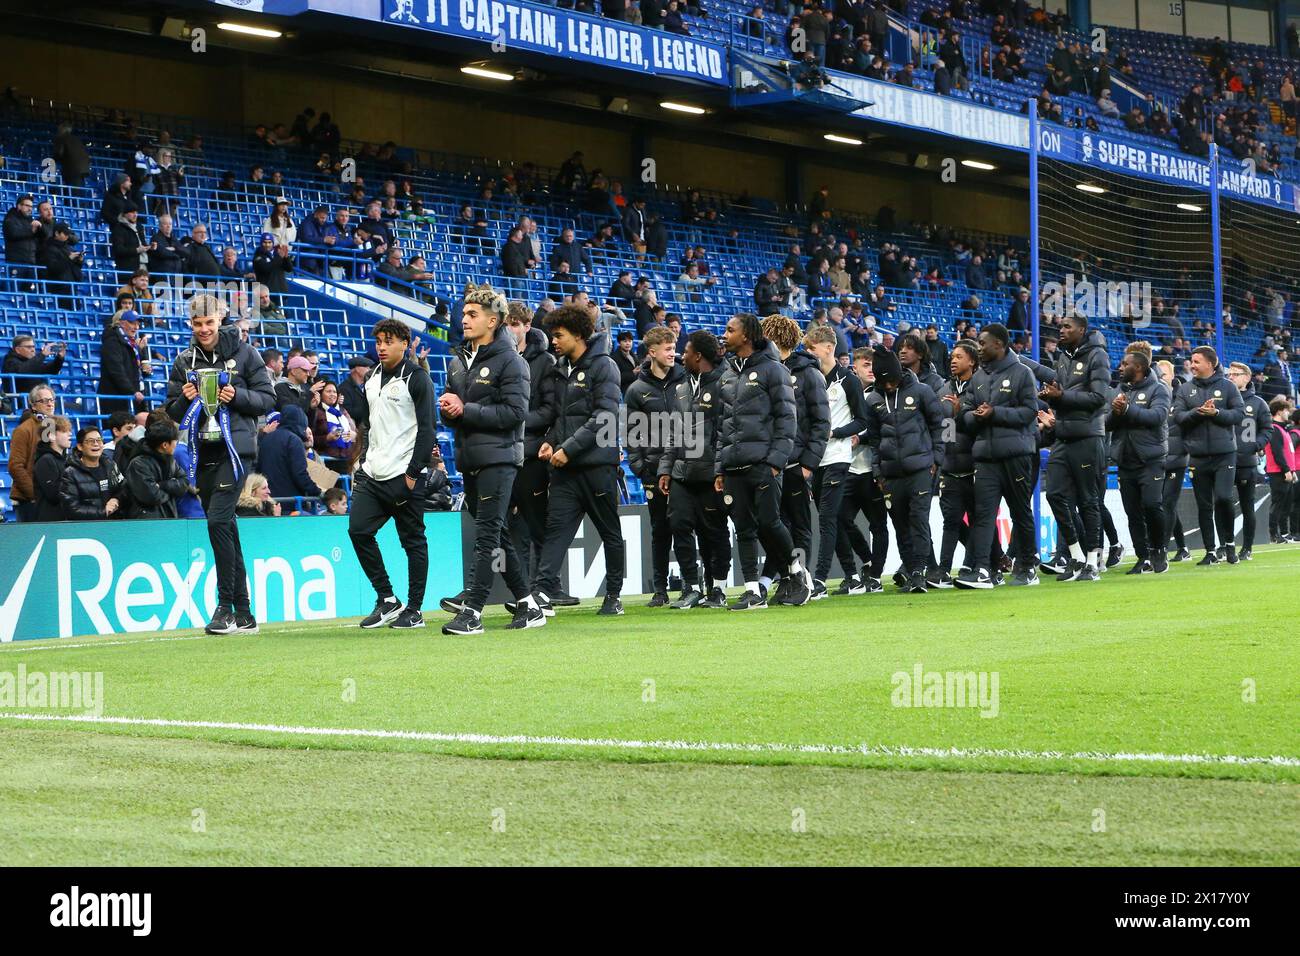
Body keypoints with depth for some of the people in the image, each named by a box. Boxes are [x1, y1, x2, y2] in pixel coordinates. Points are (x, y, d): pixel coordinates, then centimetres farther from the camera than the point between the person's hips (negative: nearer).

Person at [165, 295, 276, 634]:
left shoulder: (243, 353, 1)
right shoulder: (185, 361, 12)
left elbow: (267, 399, 1)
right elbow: (173, 412, 16)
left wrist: (237, 396, -15)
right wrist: (185, 398, -5)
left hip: (235, 447, -5)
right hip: (203, 452, 5)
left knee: (218, 520, -19)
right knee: (226, 529, 8)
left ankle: (226, 606, -14)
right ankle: (243, 615, 13)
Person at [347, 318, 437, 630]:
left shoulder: (417, 378, -6)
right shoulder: (372, 377, 15)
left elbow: (426, 428, -10)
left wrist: (413, 473, -15)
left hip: (403, 473, -7)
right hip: (372, 473, 7)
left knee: (413, 540, 0)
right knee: (358, 530, -2)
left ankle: (414, 610, 6)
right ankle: (387, 600, 9)